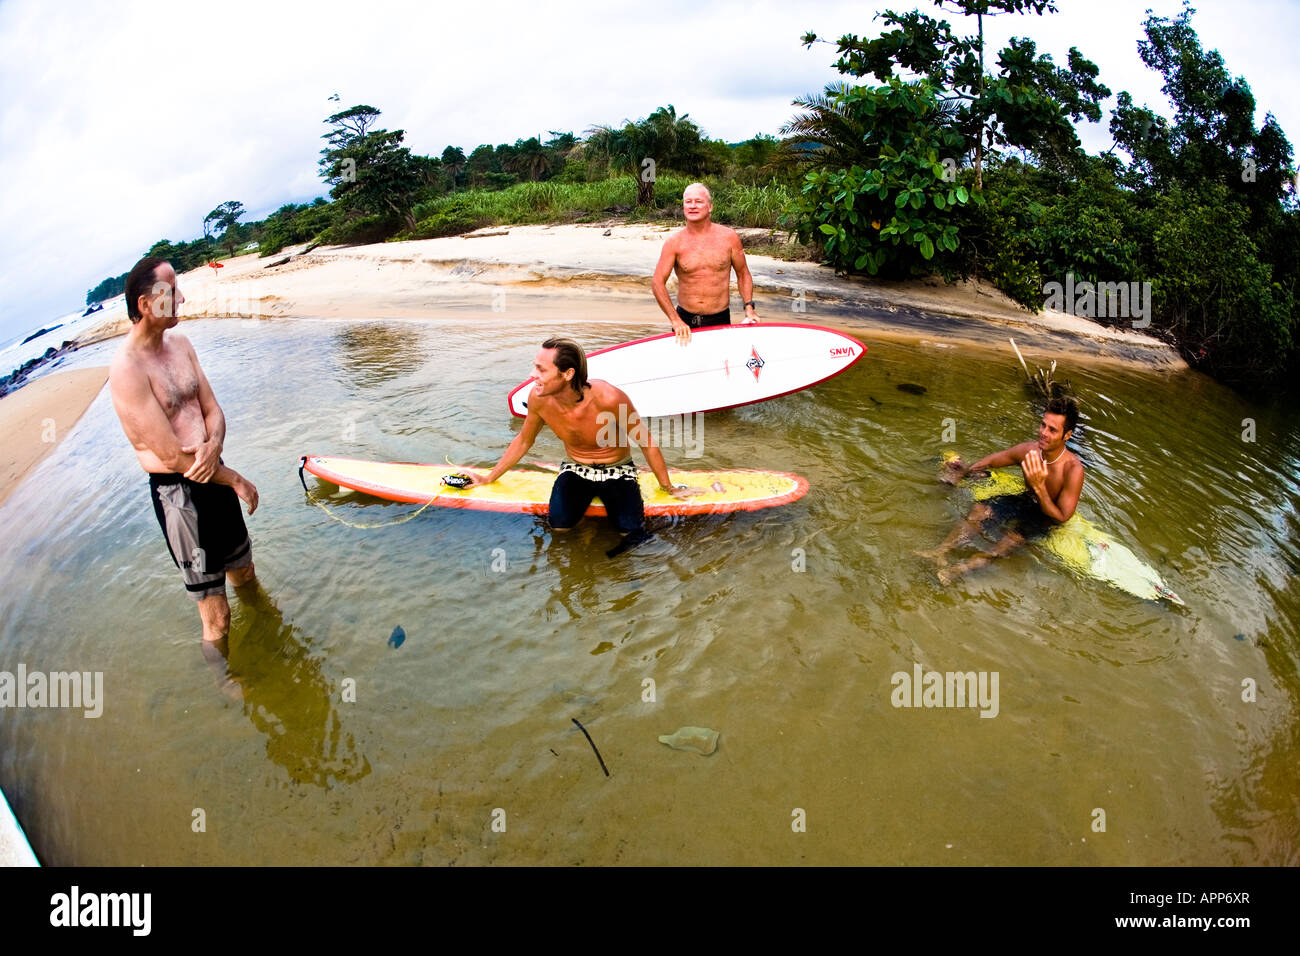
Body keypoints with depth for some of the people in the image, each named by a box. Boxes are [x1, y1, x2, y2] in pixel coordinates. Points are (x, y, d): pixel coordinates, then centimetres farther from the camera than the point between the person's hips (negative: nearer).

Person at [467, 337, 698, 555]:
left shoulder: (609, 398, -30)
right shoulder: (538, 398, -17)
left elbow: (646, 443, -14)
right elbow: (524, 440, 5)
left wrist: (669, 487, -4)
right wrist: (490, 478, 12)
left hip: (617, 472, -2)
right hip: (575, 471, 2)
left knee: (631, 532, -22)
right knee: (559, 527, -23)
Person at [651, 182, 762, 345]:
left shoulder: (728, 237, 1)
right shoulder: (675, 242, -3)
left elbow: (743, 274, 12)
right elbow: (657, 283, -7)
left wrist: (749, 307, 0)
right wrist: (676, 321, -15)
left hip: (720, 320, 0)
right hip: (684, 321, 0)